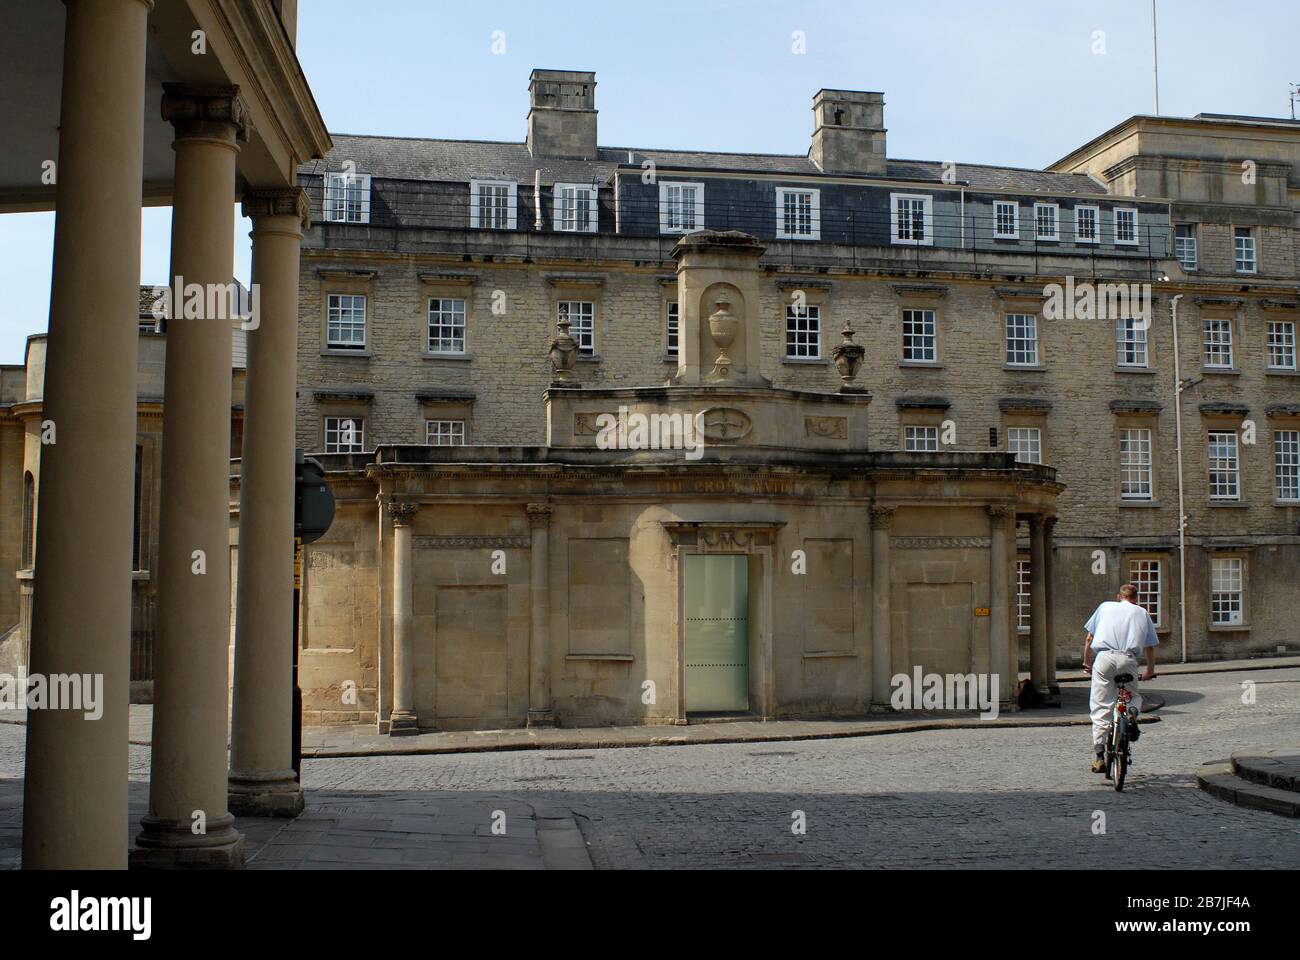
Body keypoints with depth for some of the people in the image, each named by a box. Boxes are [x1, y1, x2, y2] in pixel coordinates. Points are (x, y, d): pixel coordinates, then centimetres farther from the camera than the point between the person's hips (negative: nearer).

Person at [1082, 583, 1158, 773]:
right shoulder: (1142, 613, 23)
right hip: (1128, 660, 0)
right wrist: (1150, 671, 36)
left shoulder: (1105, 607, 23)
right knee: (1133, 696, 23)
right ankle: (1132, 712, -12)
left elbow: (1089, 639, 19)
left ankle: (1099, 755, -4)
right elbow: (1150, 647, 22)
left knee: (1101, 707, 2)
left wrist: (1087, 663, 30)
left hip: (1104, 657, 0)